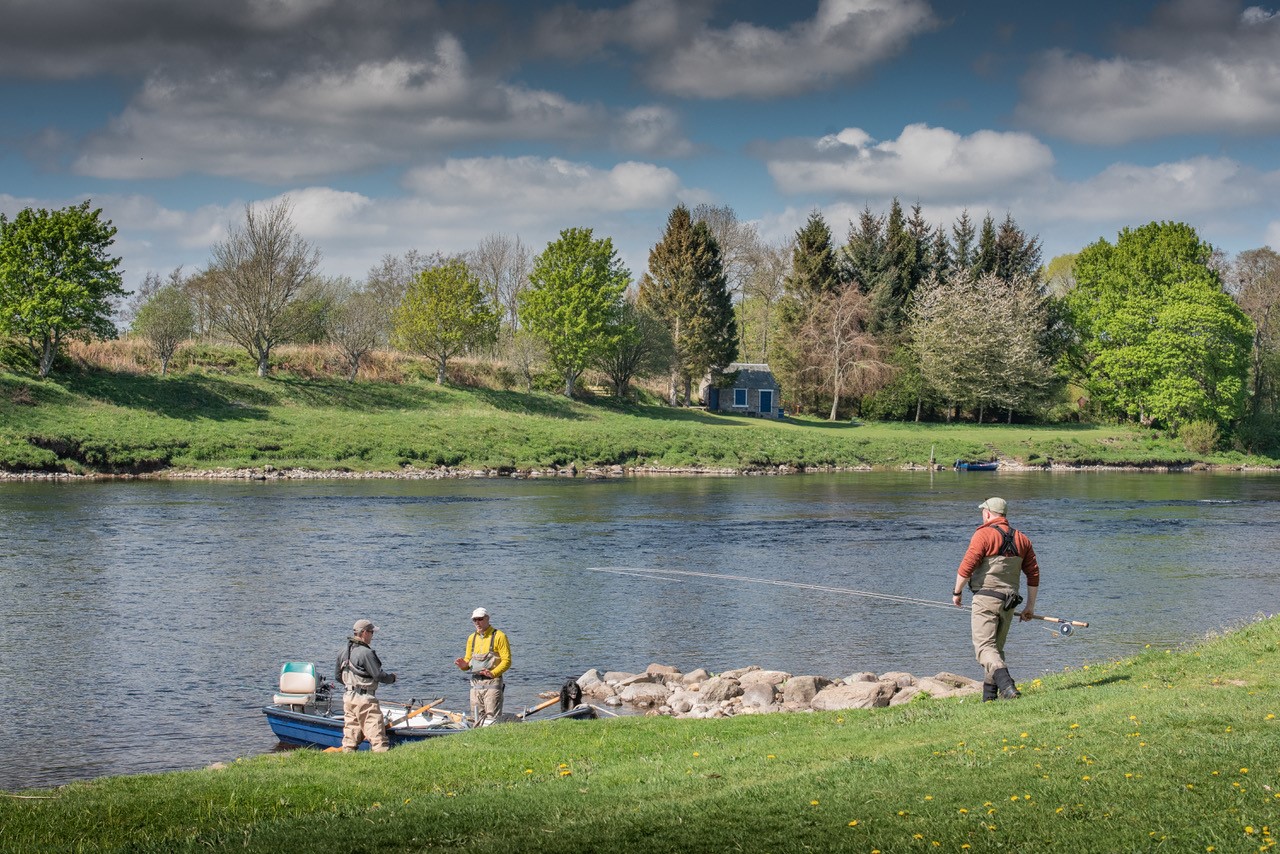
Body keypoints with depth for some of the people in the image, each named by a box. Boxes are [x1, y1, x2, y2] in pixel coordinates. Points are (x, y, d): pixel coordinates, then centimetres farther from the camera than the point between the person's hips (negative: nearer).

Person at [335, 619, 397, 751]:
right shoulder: (366, 652, -17)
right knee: (376, 730, -6)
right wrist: (392, 677, 2)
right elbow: (378, 675, -17)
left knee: (351, 731, 12)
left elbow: (337, 676, 18)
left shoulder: (344, 652, 9)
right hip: (365, 698, -8)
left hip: (349, 698, 8)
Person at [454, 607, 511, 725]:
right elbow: (468, 660, 20)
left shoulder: (499, 636, -4)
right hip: (475, 683, 6)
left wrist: (493, 673, -22)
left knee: (492, 717, -11)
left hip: (492, 681, -6)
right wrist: (464, 665, -4)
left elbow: (506, 661, -8)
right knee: (477, 719, 8)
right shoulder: (472, 638, 16)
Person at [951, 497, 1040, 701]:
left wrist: (957, 592, 1)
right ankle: (989, 695, 17)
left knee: (984, 646, -11)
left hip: (986, 598, -7)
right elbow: (1033, 574, 14)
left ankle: (1005, 683, -33)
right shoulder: (1022, 539, 13)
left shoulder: (984, 534, -8)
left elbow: (967, 567, -14)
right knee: (996, 647, 16)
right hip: (1009, 602, 7)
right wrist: (1030, 606, 20)